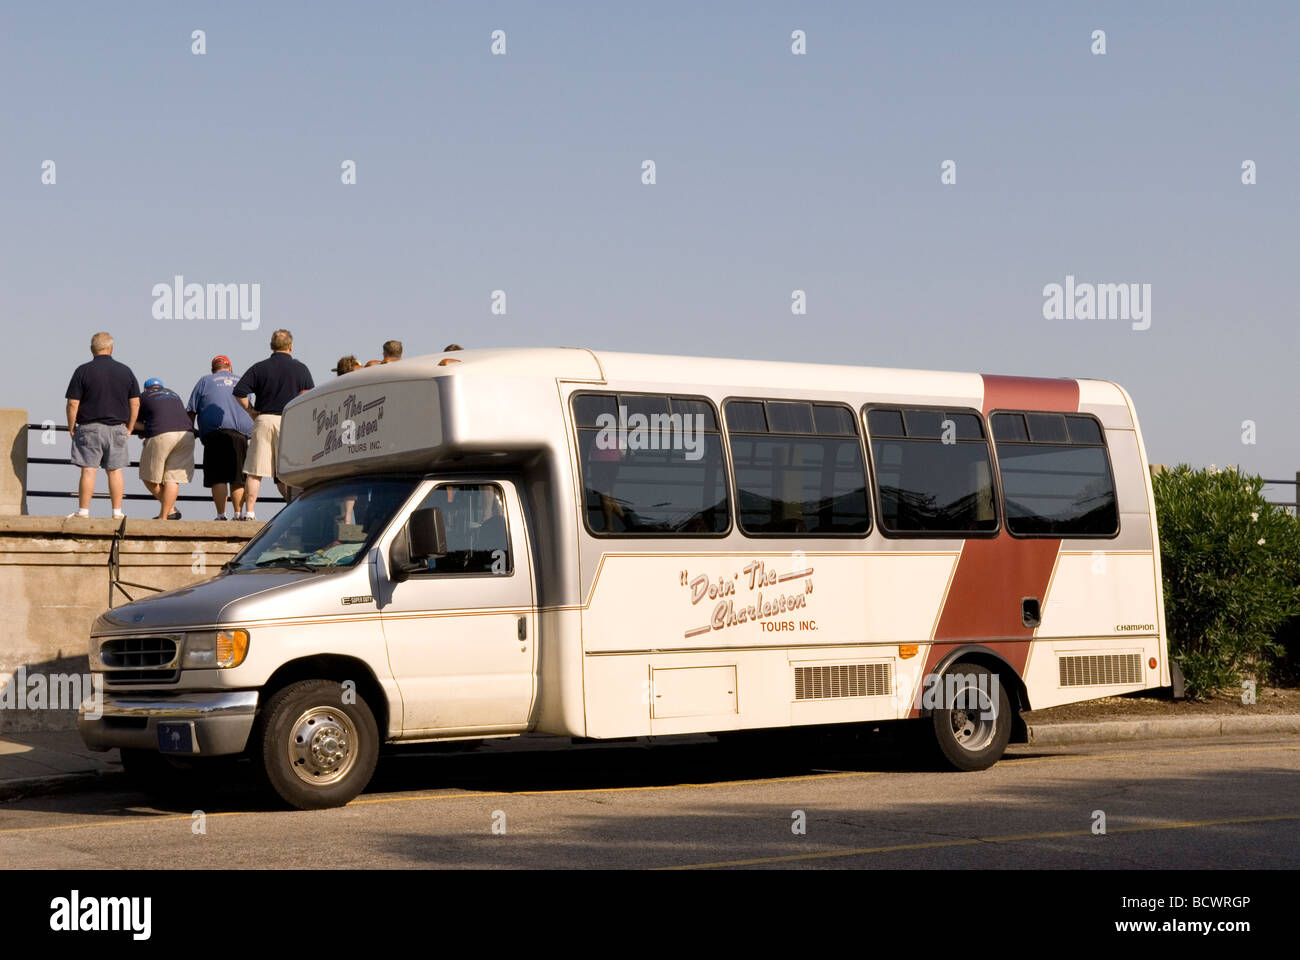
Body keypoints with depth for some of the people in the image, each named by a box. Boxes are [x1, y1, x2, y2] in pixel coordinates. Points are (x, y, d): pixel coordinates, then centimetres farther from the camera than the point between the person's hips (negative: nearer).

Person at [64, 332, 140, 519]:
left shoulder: (83, 371, -5)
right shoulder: (125, 371, 4)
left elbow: (73, 403, -7)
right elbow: (135, 403, 5)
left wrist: (71, 427, 4)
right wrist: (129, 428, 13)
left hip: (90, 428, -3)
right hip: (117, 428, 3)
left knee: (88, 470, -2)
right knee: (115, 470, 6)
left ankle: (83, 511, 0)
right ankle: (117, 512, 7)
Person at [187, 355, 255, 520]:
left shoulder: (205, 381, 14)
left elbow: (191, 411, 10)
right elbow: (250, 409, 31)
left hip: (215, 433, -3)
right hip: (241, 433, 3)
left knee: (217, 478, -5)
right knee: (237, 477, 7)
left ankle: (221, 516, -11)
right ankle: (238, 514, 3)